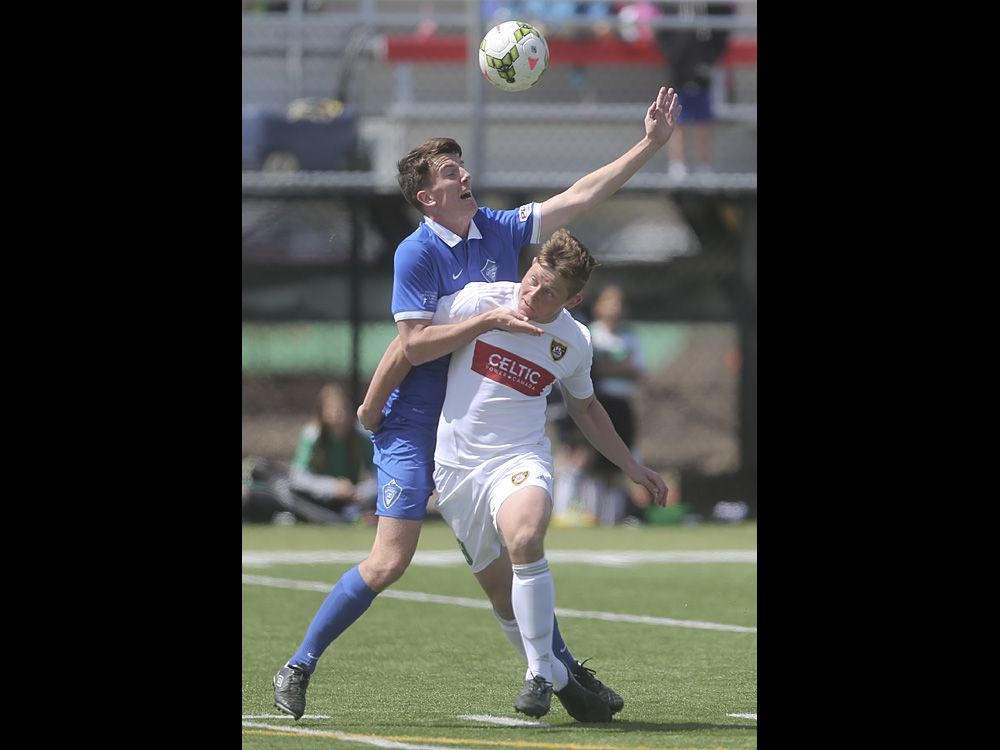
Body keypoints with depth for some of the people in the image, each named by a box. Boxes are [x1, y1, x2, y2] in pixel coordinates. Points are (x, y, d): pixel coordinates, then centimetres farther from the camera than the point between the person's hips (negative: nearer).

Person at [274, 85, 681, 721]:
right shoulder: (417, 254, -14)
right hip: (415, 424, -6)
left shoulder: (500, 229, 4)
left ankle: (562, 667, 20)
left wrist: (652, 144, 4)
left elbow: (580, 196, 7)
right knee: (391, 560, -12)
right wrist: (491, 320, -24)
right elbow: (413, 345, -20)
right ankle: (299, 668, -3)